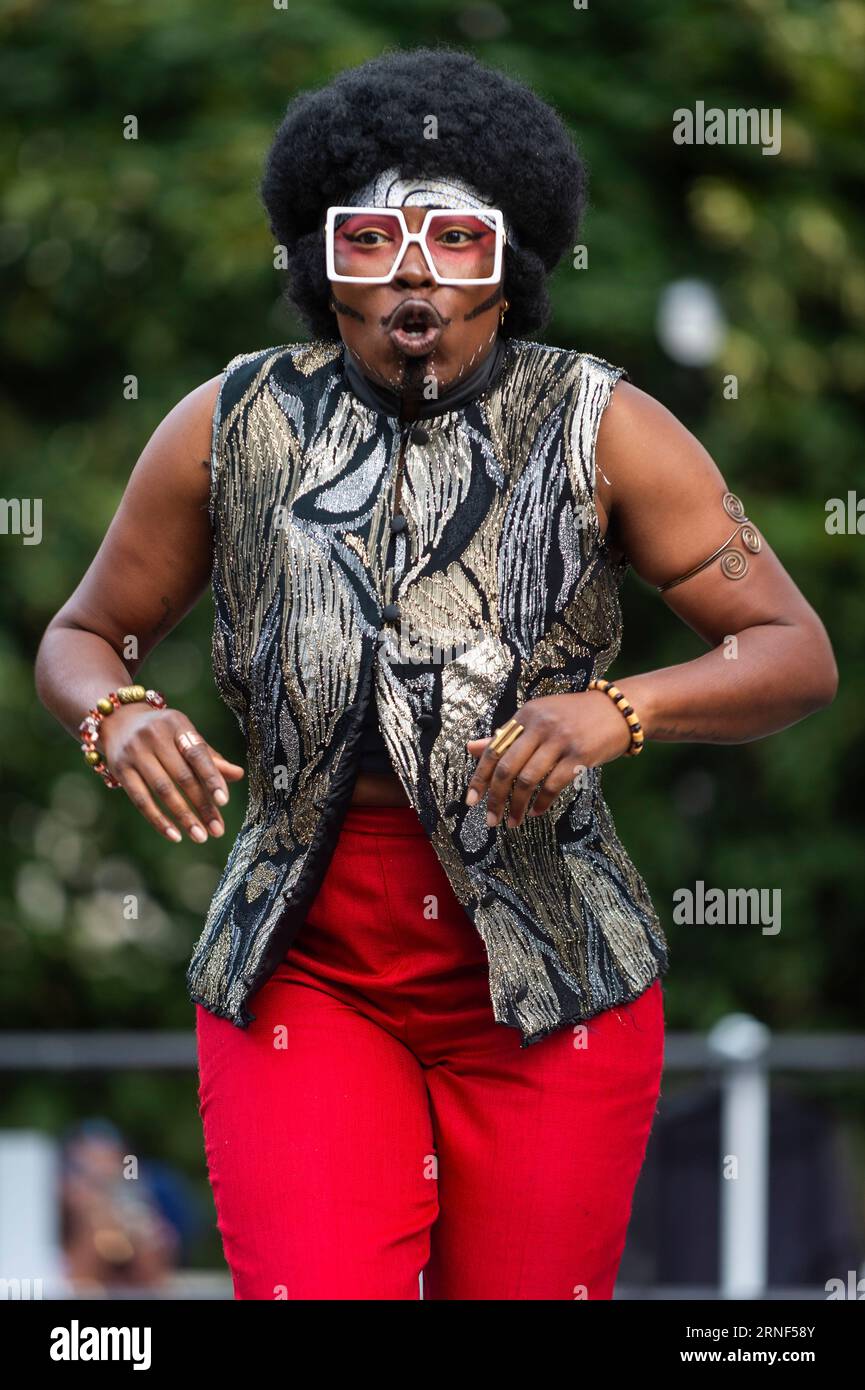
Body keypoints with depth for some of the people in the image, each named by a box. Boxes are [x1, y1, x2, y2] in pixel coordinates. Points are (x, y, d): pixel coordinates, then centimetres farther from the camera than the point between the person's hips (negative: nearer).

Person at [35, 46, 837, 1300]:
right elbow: (83, 637, 11)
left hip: (547, 975, 0)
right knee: (311, 1292, -17)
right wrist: (117, 717, -13)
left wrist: (618, 712, -24)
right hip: (301, 967, 0)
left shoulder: (598, 431, -5)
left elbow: (796, 655, -6)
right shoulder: (233, 431, -1)